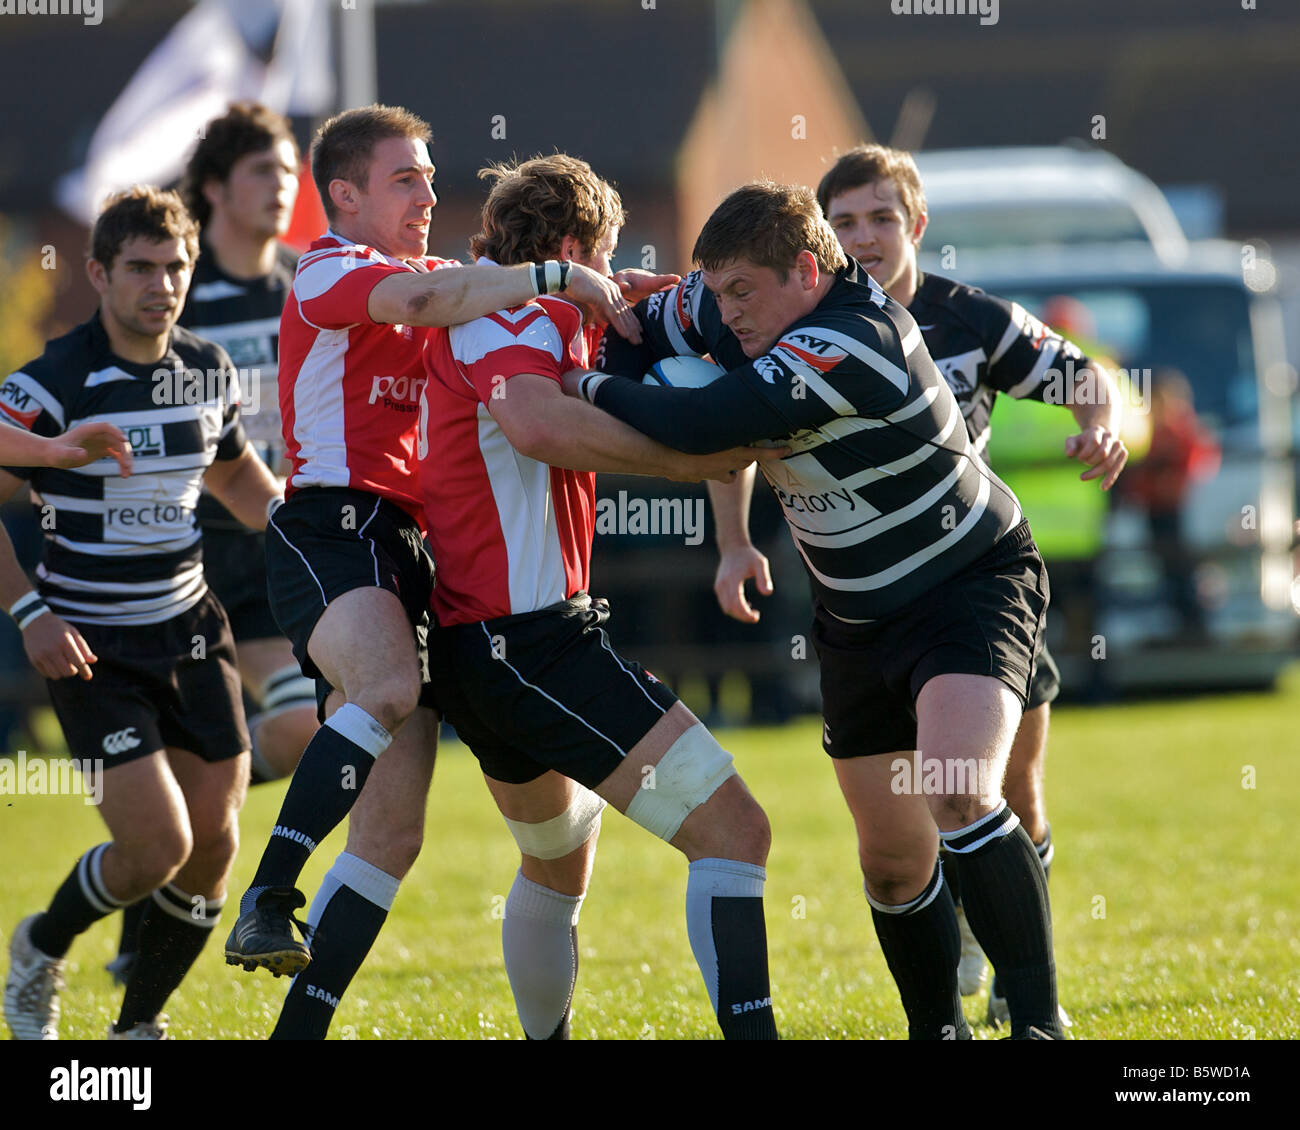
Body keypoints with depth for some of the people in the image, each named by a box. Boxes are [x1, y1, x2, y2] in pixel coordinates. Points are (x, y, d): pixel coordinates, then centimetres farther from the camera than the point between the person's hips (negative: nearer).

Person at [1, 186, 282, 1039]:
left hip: (191, 636, 6)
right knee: (158, 847, -14)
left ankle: (139, 1026, 20)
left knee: (213, 848, 1)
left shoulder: (209, 371, 4)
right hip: (92, 648, -6)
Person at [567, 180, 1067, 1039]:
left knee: (955, 798, -28)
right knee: (893, 859, 10)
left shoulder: (852, 339, -30)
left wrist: (593, 390, -18)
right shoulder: (733, 311, -5)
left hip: (972, 585, -8)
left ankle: (1040, 1023, -26)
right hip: (857, 618, 8)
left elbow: (705, 424, -35)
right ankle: (938, 1031, 25)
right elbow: (645, 328, 15)